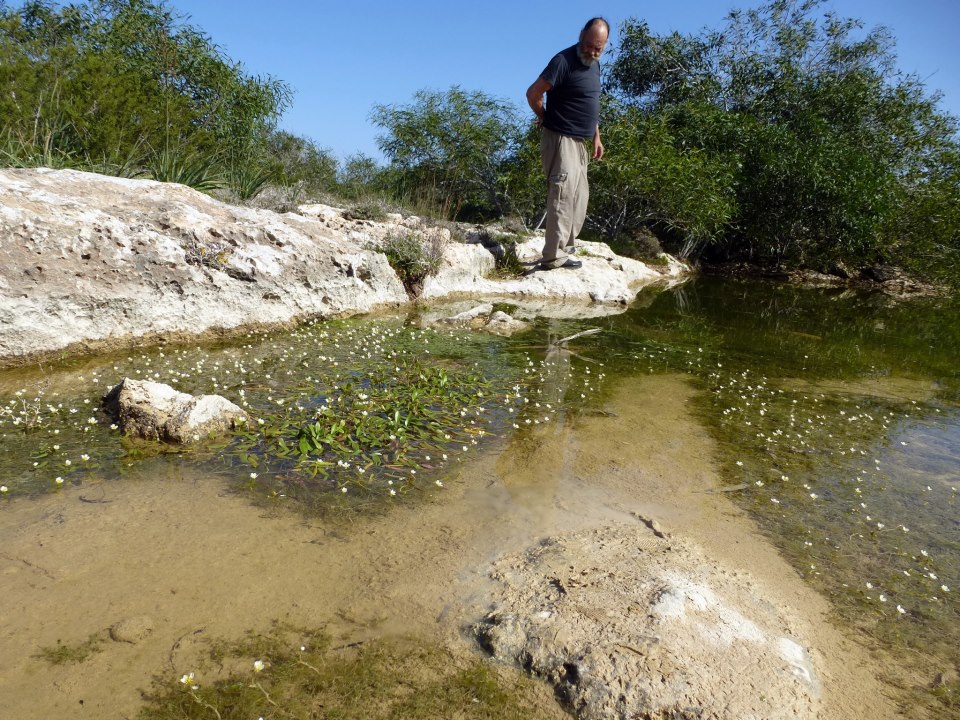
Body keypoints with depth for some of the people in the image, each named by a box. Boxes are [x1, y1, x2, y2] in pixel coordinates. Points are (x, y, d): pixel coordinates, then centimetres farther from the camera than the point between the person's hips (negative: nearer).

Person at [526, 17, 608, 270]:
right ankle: (554, 256, -17)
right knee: (563, 195, -16)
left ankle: (564, 248, 23)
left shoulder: (595, 65, 12)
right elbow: (533, 93, -16)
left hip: (578, 142, 9)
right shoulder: (564, 61, -15)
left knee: (579, 197, 14)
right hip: (560, 140, -9)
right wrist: (546, 119, -3)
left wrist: (596, 137, 19)